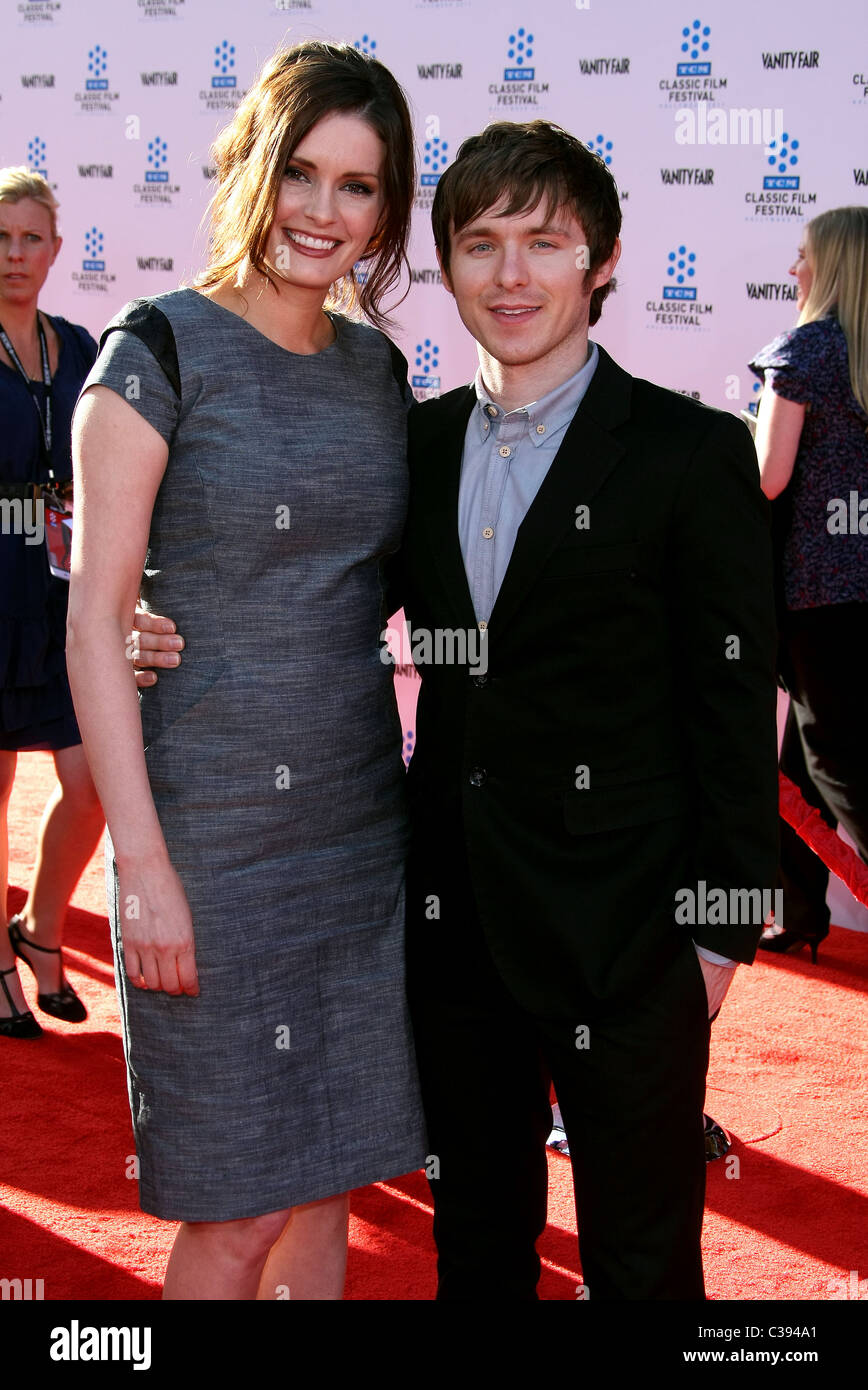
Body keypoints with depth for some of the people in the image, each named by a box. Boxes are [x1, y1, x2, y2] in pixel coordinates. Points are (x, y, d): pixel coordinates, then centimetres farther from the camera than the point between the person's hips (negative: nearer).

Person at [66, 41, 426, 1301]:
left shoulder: (375, 367, 9)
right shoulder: (160, 349, -8)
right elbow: (97, 620, -10)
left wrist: (427, 784, 7)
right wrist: (144, 865, -15)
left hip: (363, 822, 5)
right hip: (212, 828, -5)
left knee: (326, 1182, 14)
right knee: (242, 1208, 3)